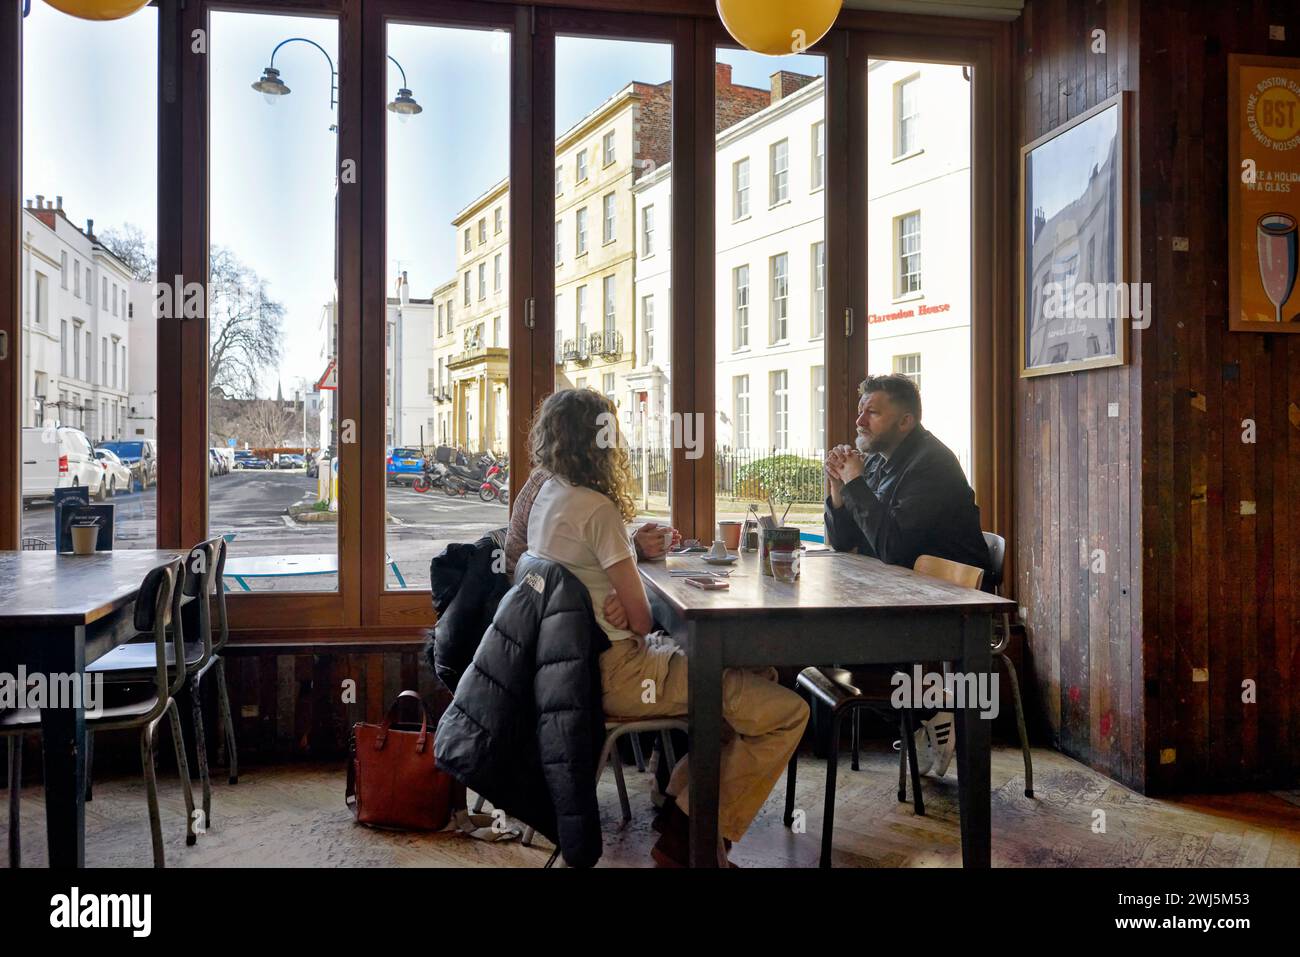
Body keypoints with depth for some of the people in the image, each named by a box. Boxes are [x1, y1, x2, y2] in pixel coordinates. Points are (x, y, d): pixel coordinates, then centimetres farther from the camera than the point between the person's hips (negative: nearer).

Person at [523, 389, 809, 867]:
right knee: (787, 713, -12)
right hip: (618, 674, -11)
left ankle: (680, 800, 17)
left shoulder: (546, 497, 9)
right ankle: (695, 837, 0)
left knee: (758, 671, 18)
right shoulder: (596, 508, -18)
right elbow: (640, 620, -14)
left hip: (585, 661, 11)